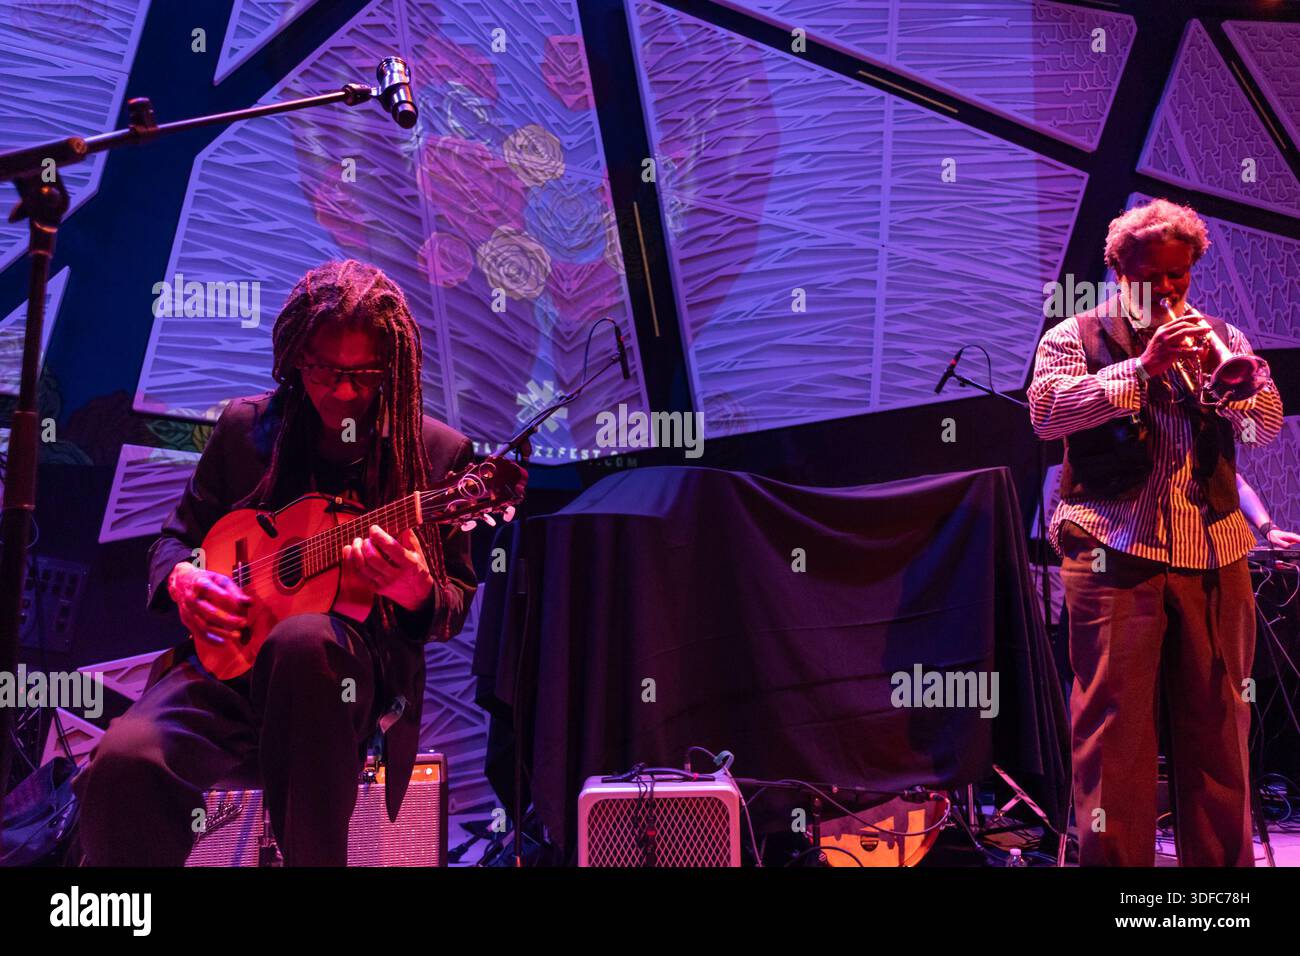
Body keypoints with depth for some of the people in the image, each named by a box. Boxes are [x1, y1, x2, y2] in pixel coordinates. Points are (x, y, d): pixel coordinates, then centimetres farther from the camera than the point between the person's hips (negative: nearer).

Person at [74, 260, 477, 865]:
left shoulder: (437, 453, 1)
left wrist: (416, 593, -20)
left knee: (302, 639, -40)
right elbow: (177, 538, 19)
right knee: (124, 760, -30)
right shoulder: (244, 427, 8)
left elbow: (455, 605, 5)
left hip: (362, 677, -2)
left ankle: (312, 857, -25)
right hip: (227, 660, 2)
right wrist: (182, 579, -6)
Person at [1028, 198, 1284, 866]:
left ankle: (1223, 860, 13)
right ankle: (1114, 859, -1)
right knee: (1115, 729, -6)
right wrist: (1142, 366, -17)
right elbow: (1046, 412, -9)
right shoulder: (1074, 338, 10)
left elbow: (1267, 426, 8)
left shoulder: (1220, 338, 19)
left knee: (1218, 731, 5)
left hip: (1214, 559, 3)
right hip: (1114, 555, -3)